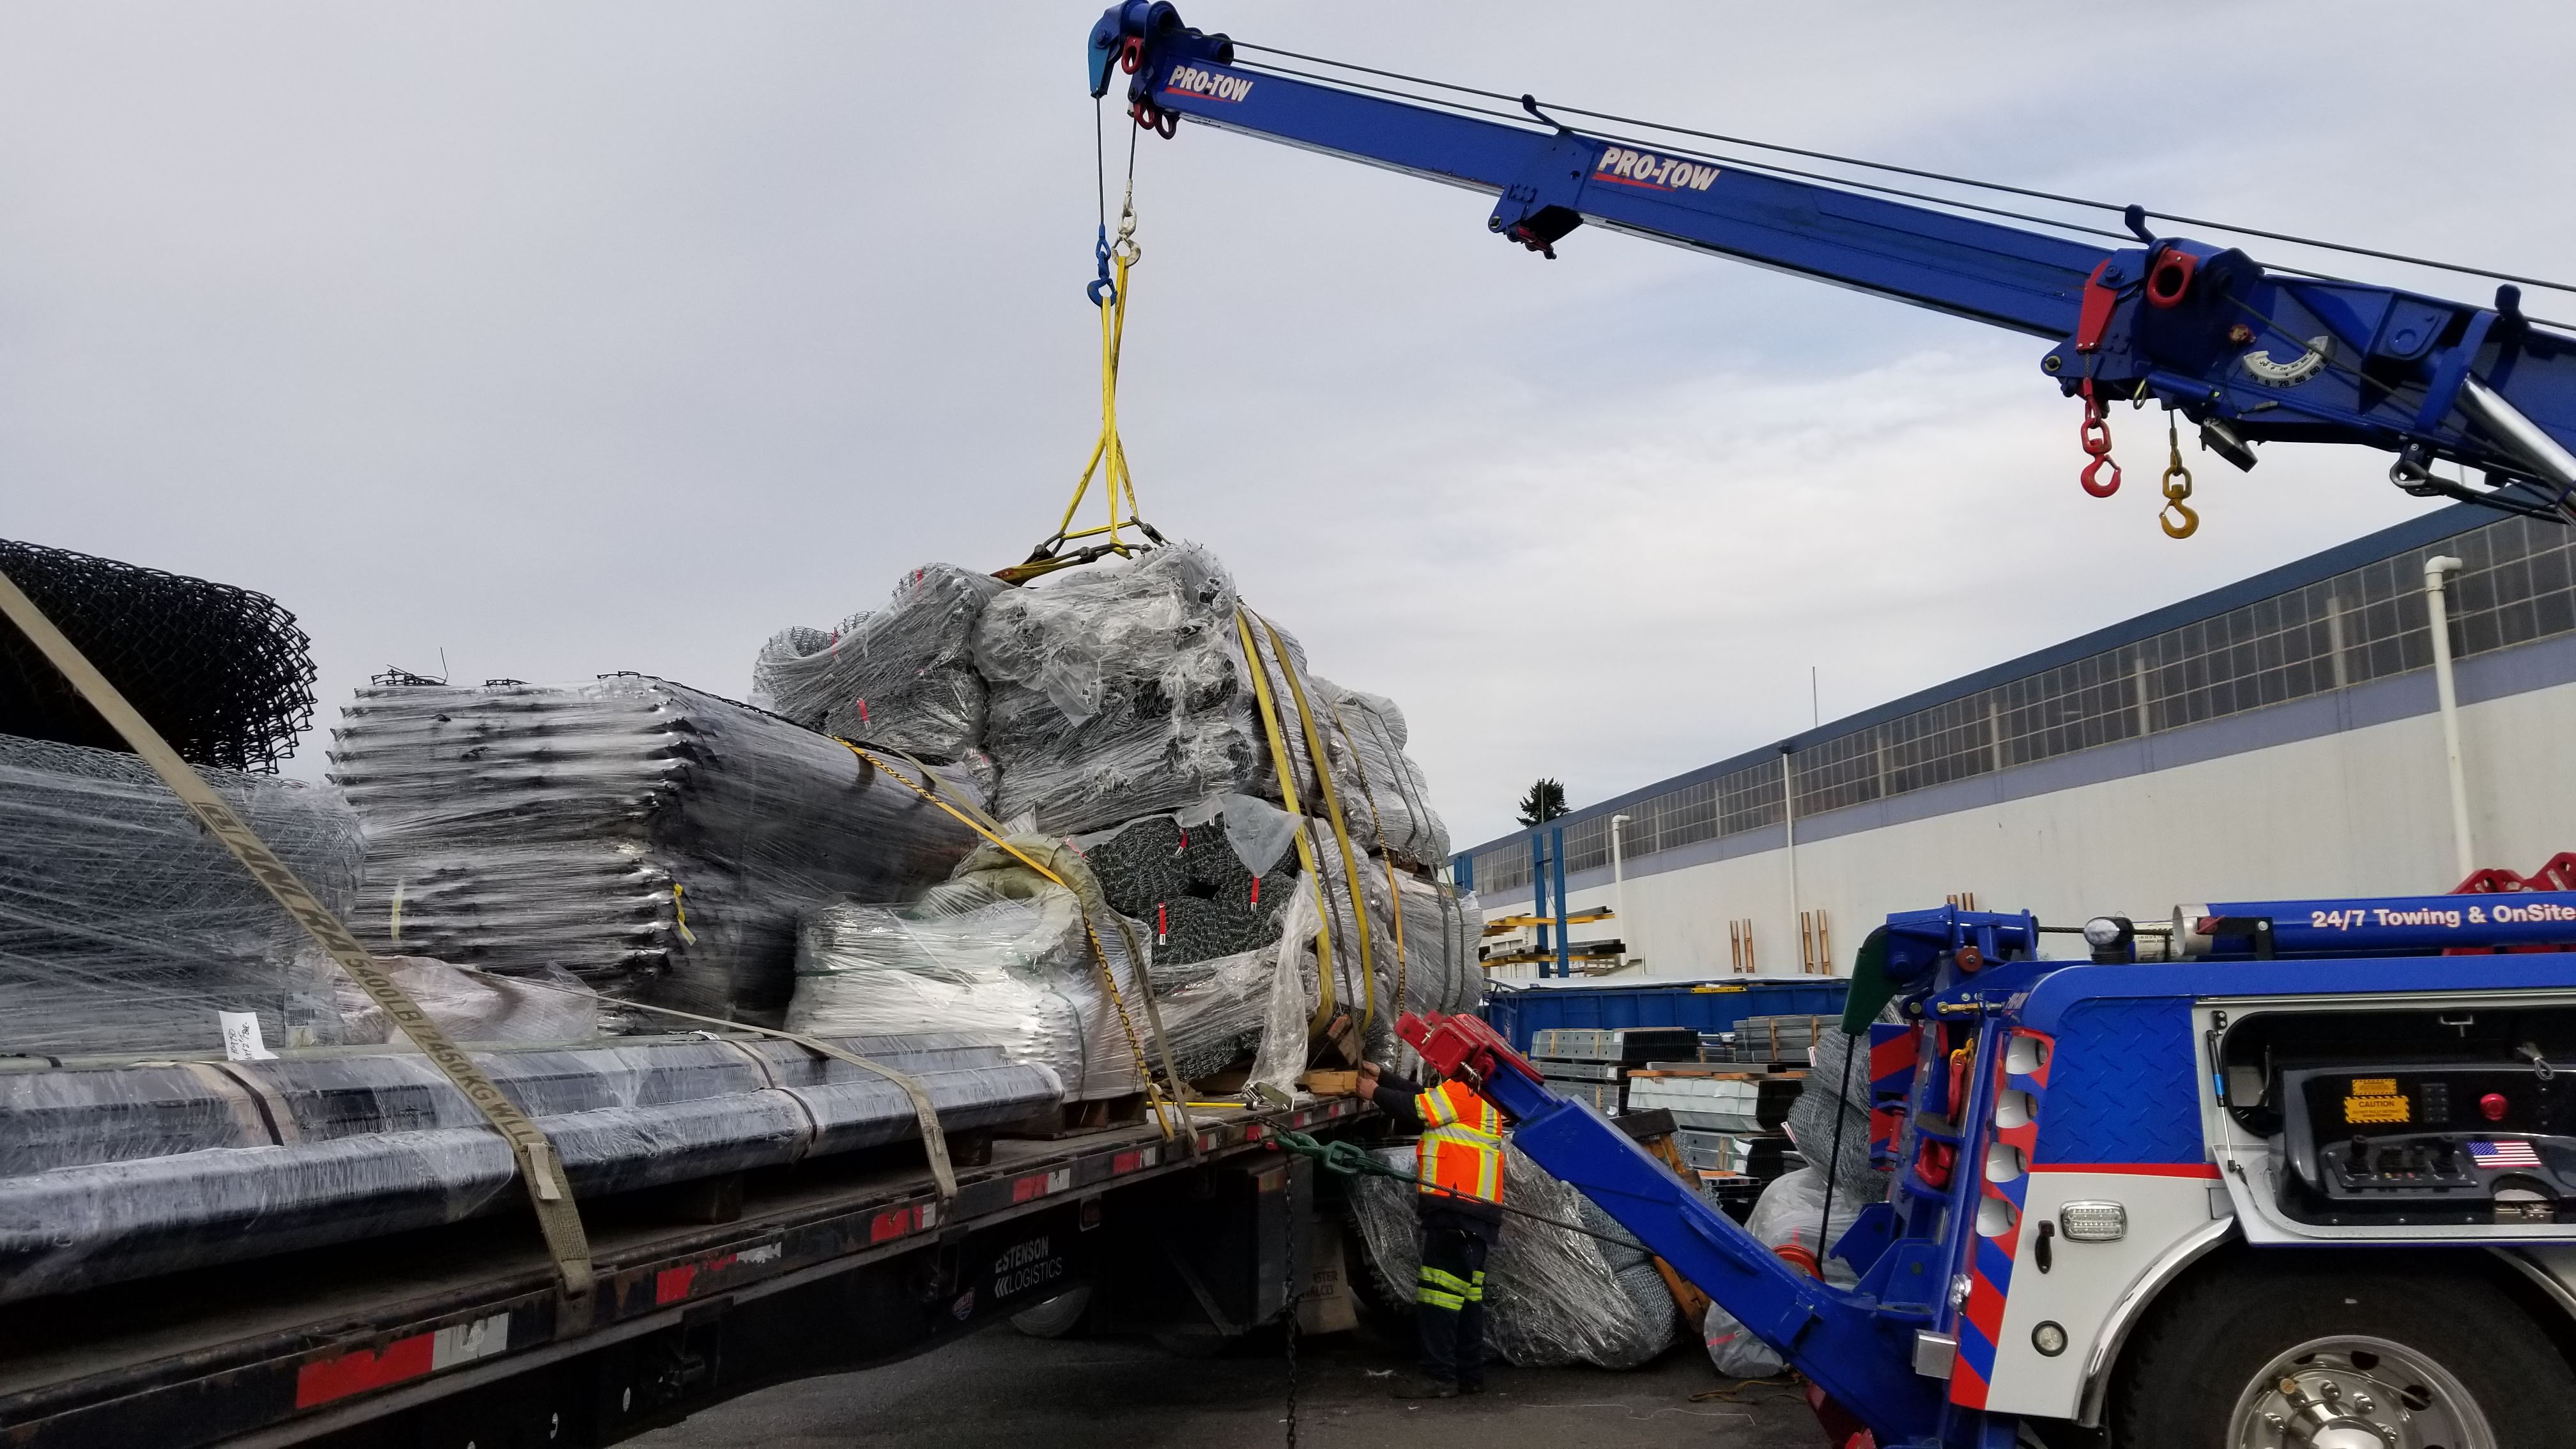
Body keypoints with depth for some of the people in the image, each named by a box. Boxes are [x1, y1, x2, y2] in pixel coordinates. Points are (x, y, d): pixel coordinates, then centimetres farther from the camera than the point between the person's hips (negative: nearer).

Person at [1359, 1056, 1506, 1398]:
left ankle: (1440, 1377, -9)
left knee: (1439, 1292, -9)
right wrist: (1382, 1075, 23)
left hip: (1457, 1209, -11)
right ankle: (1470, 1375, 18)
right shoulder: (1474, 1091, 22)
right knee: (1466, 1291, 13)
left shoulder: (1464, 1089, -10)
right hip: (1476, 1211, 11)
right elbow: (1423, 1099, 24)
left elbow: (1417, 1110, -10)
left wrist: (1374, 1092, 4)